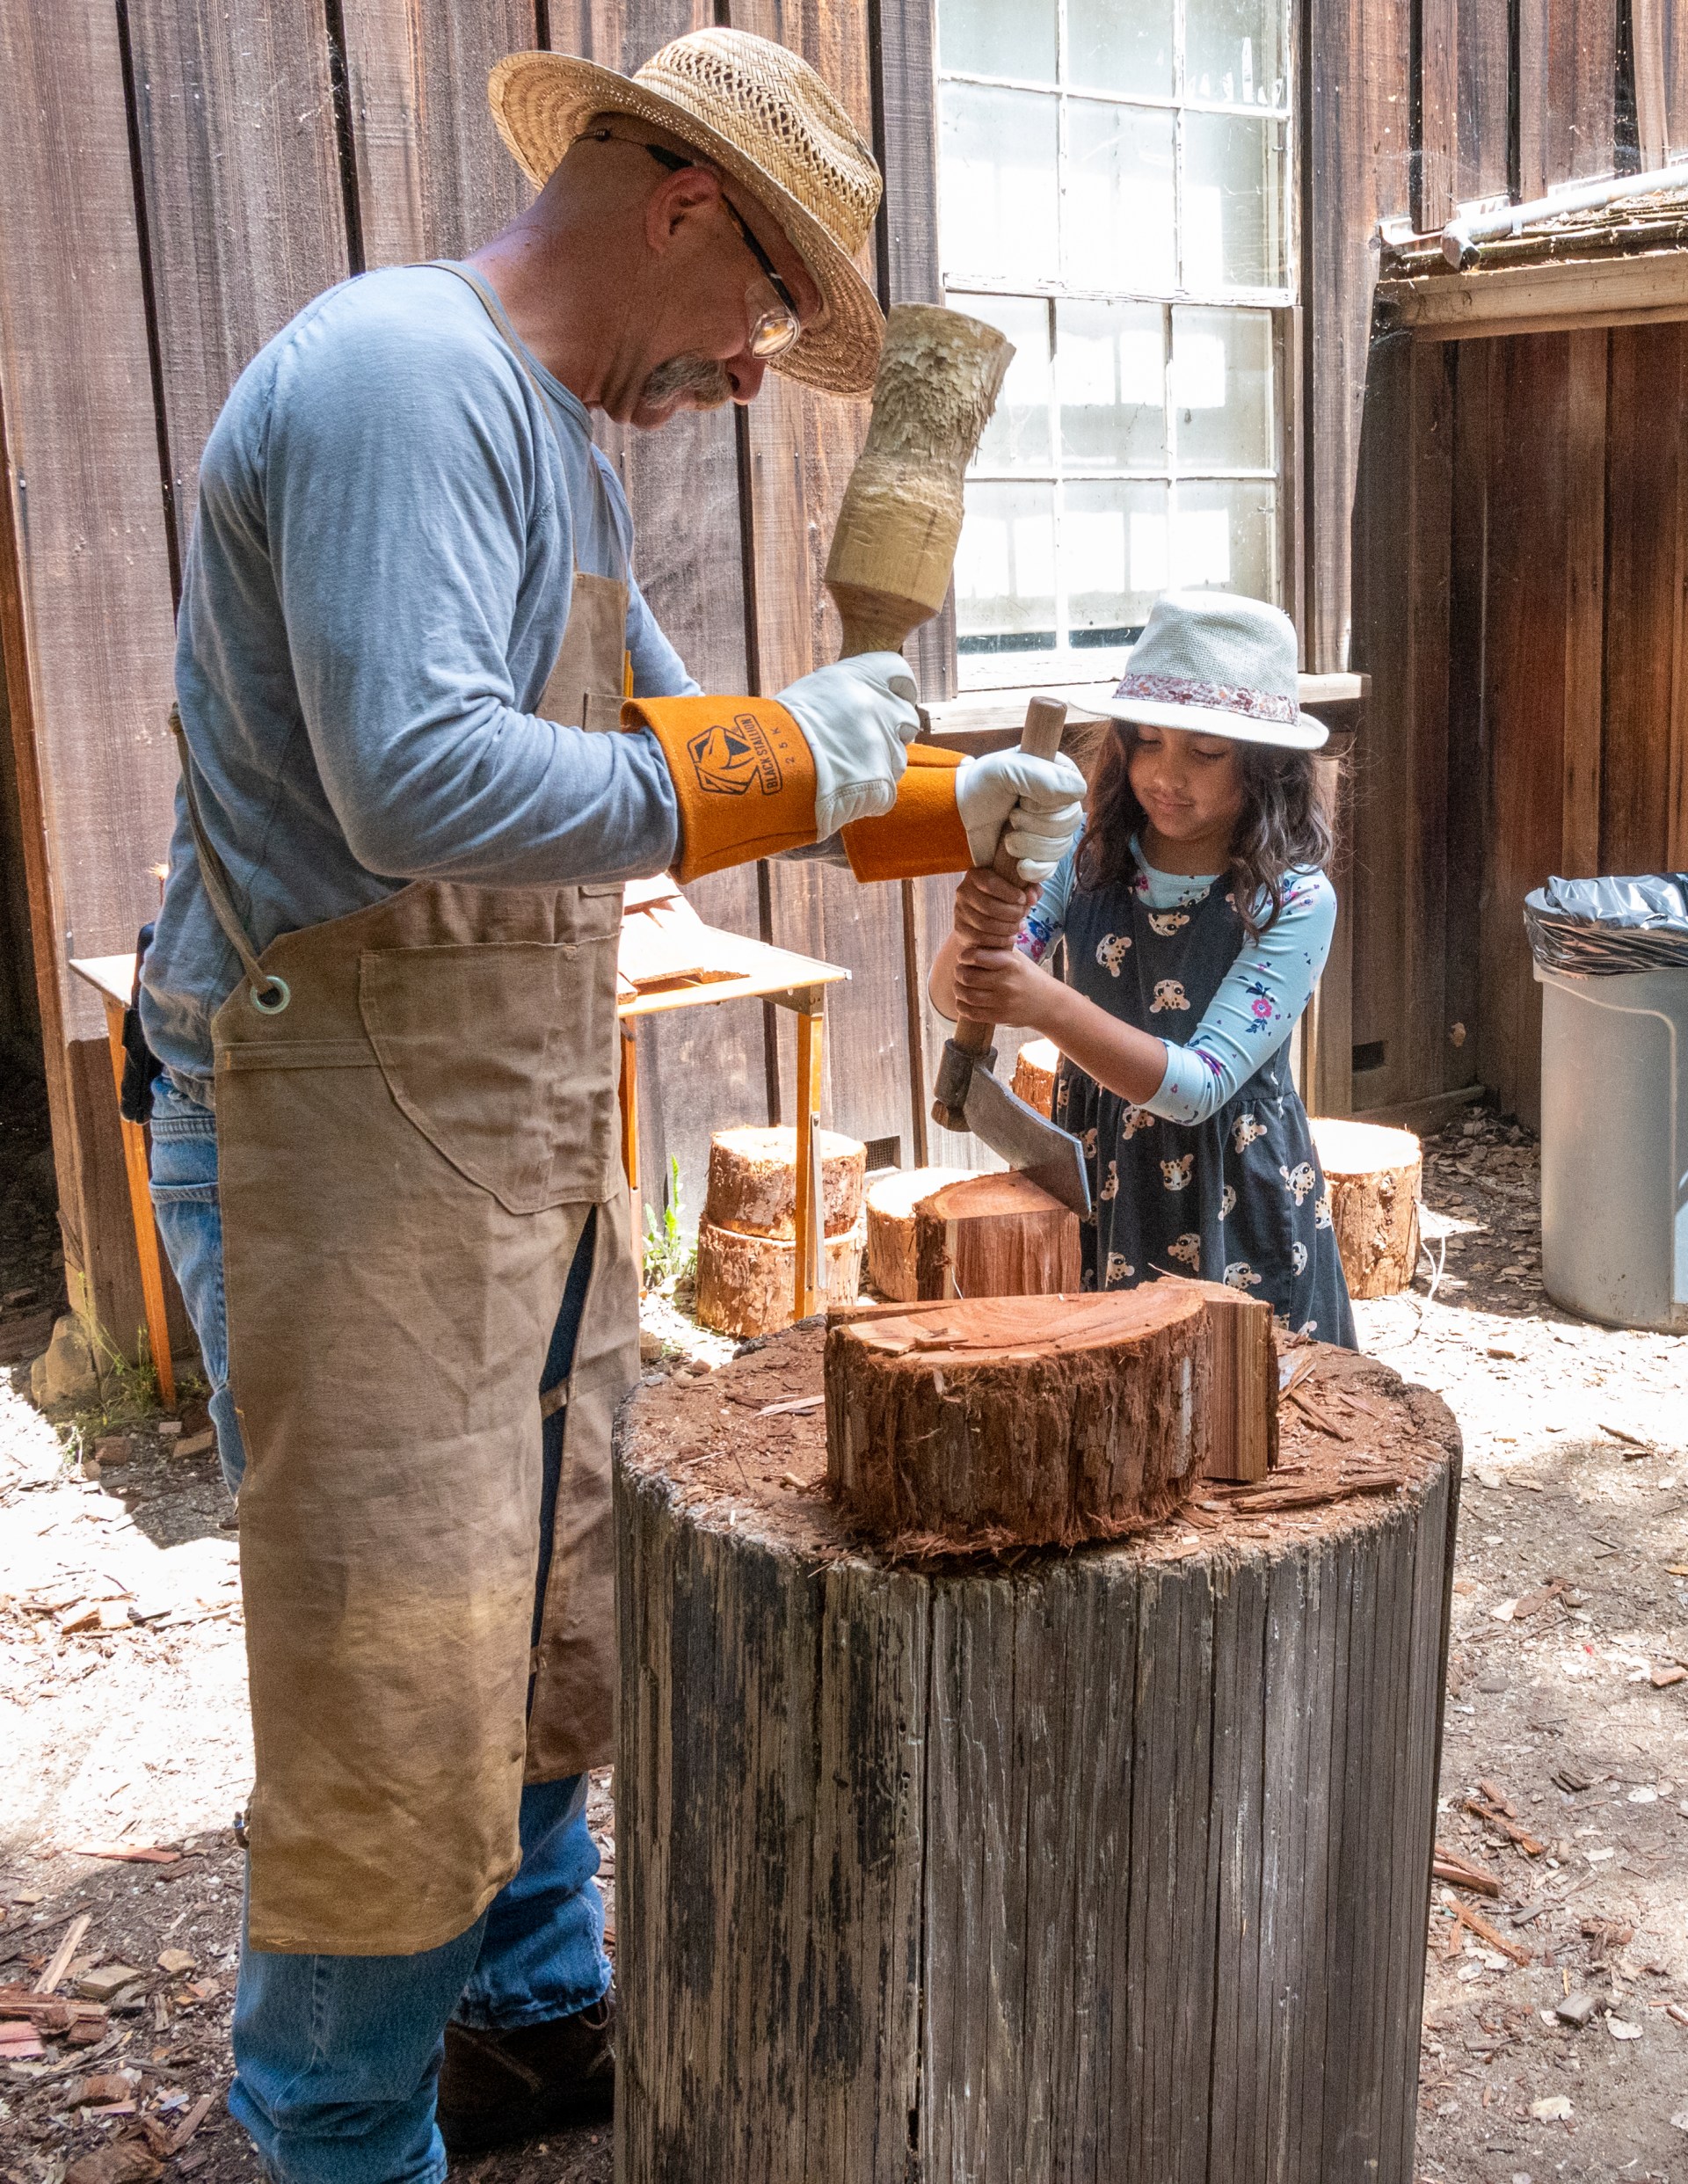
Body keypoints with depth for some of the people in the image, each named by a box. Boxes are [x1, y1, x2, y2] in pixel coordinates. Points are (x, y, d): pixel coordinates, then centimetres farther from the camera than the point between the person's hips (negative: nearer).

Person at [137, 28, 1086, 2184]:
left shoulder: (561, 443, 16)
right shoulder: (396, 376, -17)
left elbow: (679, 761, 22)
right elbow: (422, 788, -30)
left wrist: (947, 806, 13)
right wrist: (781, 754, -20)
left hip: (530, 1122, 10)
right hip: (345, 1130, -10)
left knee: (561, 1609, 20)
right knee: (394, 1687, -1)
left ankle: (540, 2009, 39)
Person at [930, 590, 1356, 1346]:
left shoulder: (1295, 900, -16)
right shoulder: (1086, 852, -6)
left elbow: (1199, 1087, -23)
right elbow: (953, 994, -11)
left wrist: (1050, 1006, -36)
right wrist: (974, 939, -34)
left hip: (1232, 1200, -3)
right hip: (1092, 1178, 3)